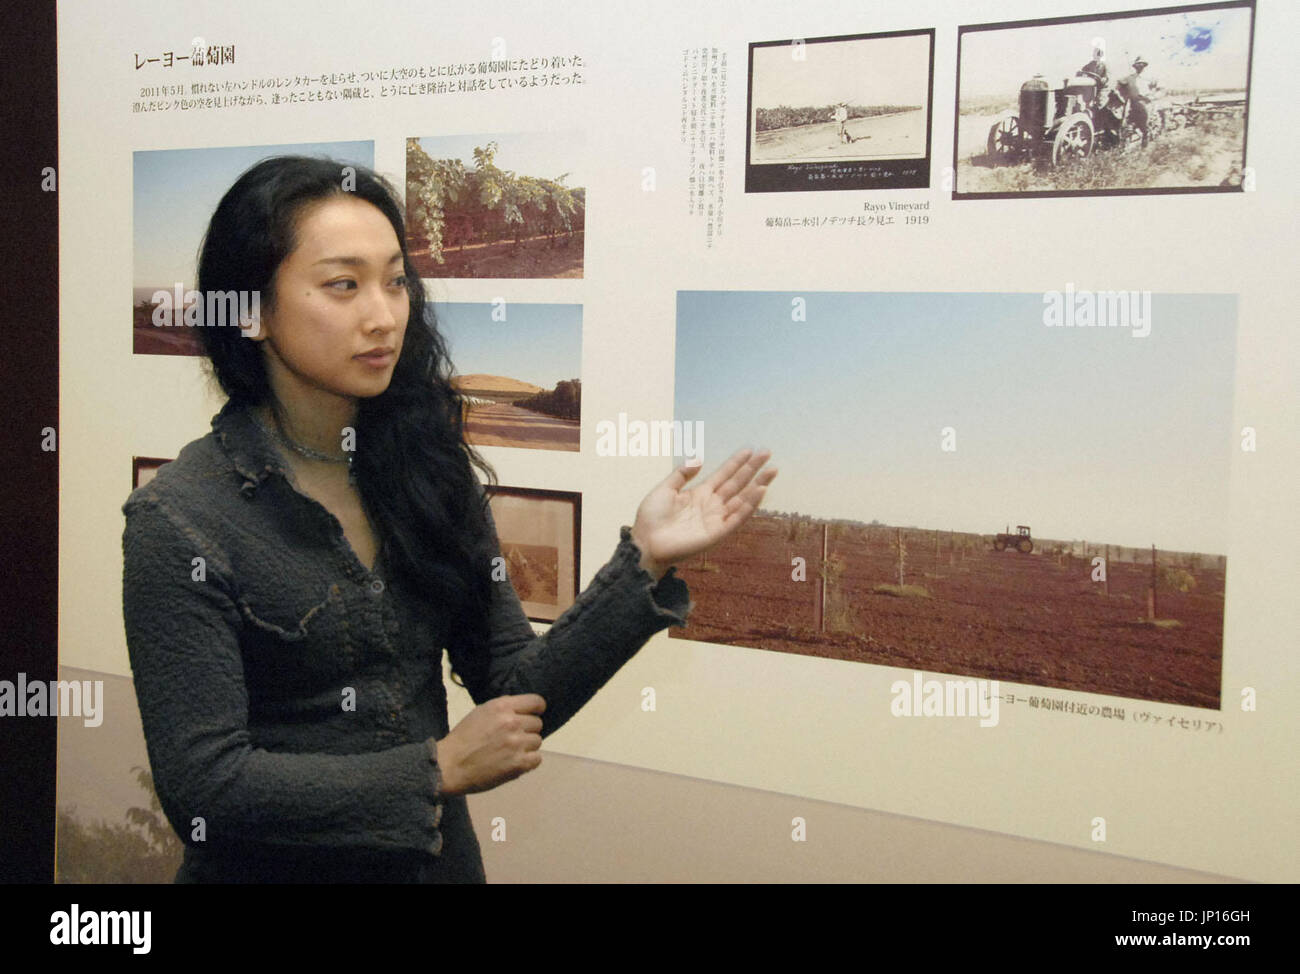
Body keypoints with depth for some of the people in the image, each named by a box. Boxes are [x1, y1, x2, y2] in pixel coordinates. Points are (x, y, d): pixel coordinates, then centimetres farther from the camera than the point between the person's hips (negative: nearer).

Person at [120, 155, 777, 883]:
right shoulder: (179, 522, -17)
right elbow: (201, 786, -20)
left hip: (439, 857, 5)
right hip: (277, 866, -4)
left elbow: (521, 699, -5)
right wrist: (440, 769, -18)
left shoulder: (427, 468, -4)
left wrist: (645, 561, -17)